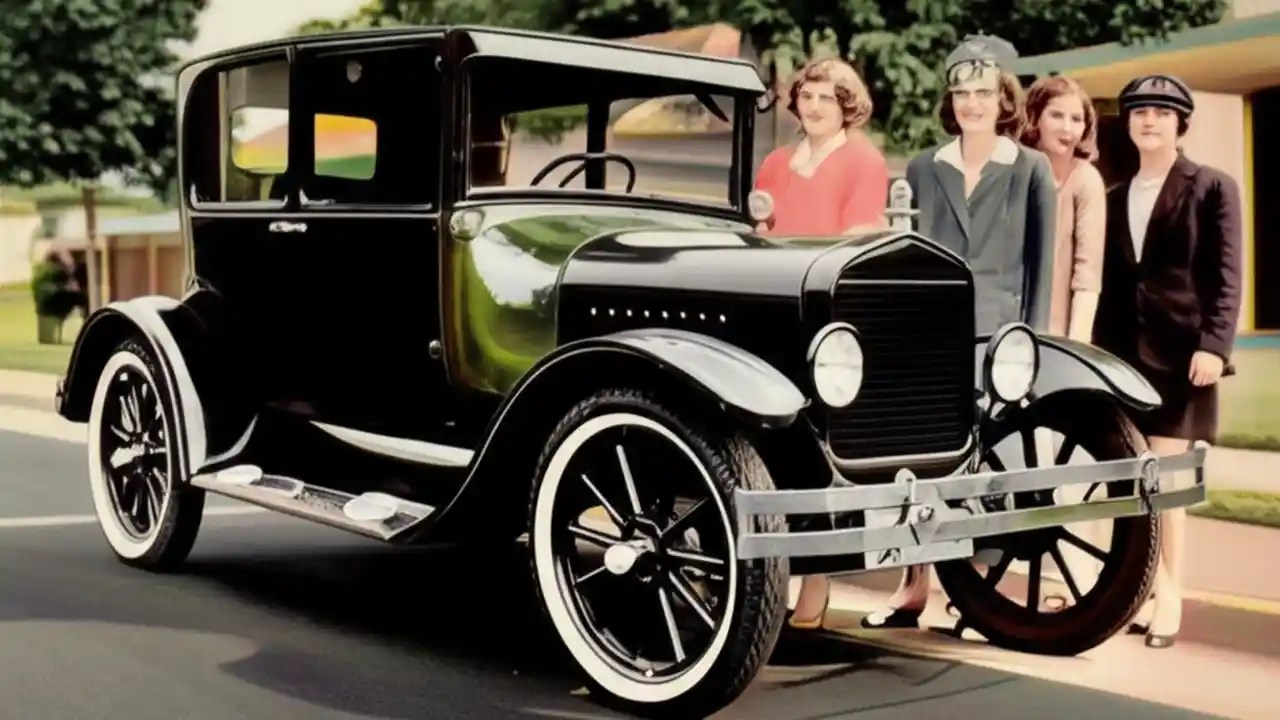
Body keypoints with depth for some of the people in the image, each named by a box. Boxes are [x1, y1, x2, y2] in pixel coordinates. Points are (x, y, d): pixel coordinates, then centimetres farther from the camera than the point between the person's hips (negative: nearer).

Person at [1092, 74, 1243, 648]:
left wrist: (1214, 345, -16)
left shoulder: (1212, 187, 3)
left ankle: (1169, 597, 0)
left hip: (1181, 348, -5)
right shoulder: (1116, 197, 17)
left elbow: (1225, 276, -5)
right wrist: (1099, 351, 12)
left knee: (1165, 476, -7)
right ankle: (1143, 589, 11)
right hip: (1124, 349, 5)